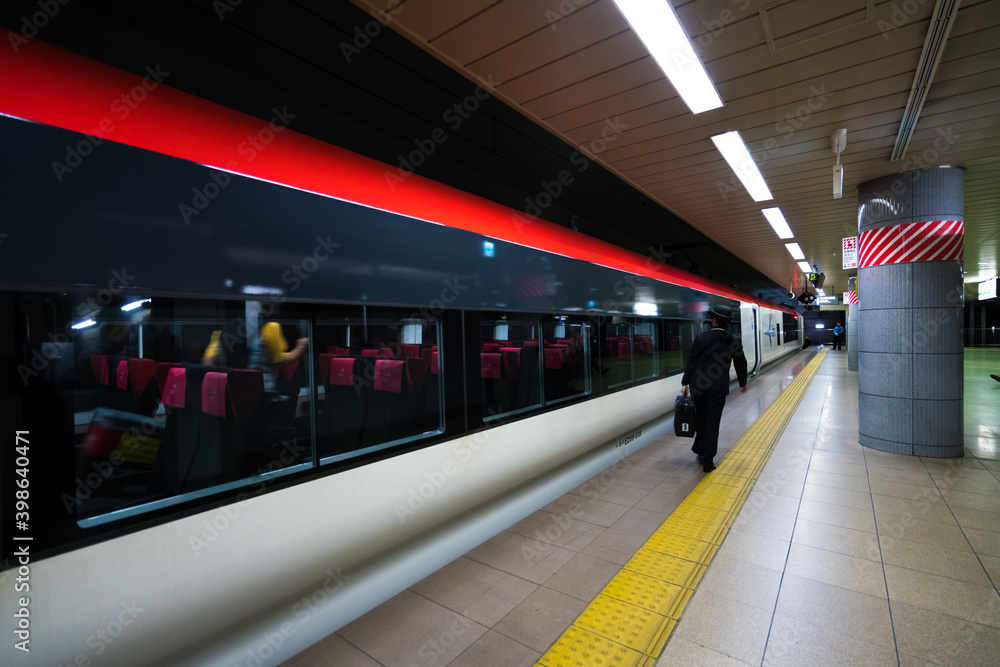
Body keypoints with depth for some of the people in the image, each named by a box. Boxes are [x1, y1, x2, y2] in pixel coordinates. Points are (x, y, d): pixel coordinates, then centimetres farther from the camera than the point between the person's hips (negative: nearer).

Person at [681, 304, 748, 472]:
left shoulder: (701, 337, -6)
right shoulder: (734, 341, 0)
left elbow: (691, 361, -5)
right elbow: (741, 364, 10)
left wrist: (685, 382, 0)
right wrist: (743, 383, 26)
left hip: (698, 385, 0)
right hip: (719, 387, 0)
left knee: (700, 418, 19)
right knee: (712, 423, 5)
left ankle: (700, 450, 26)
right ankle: (707, 460, 8)